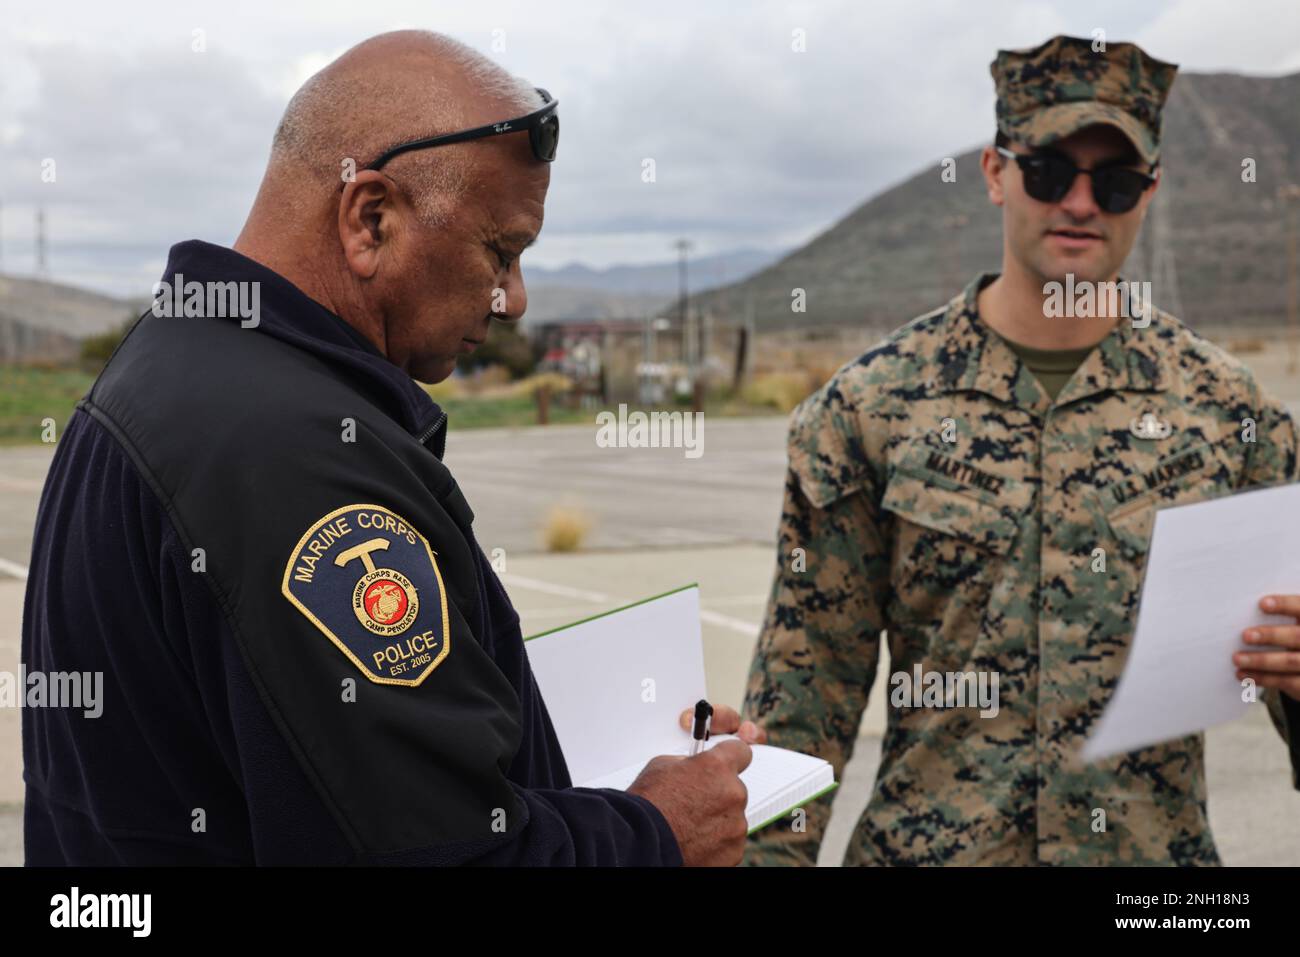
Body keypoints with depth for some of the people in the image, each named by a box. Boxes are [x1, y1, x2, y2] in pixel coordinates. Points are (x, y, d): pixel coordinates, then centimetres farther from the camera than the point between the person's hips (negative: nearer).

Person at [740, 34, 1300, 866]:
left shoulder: (1227, 410, -2)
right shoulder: (868, 408, -6)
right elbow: (808, 680, -3)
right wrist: (770, 851, -5)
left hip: (1160, 844, 2)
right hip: (928, 845, -1)